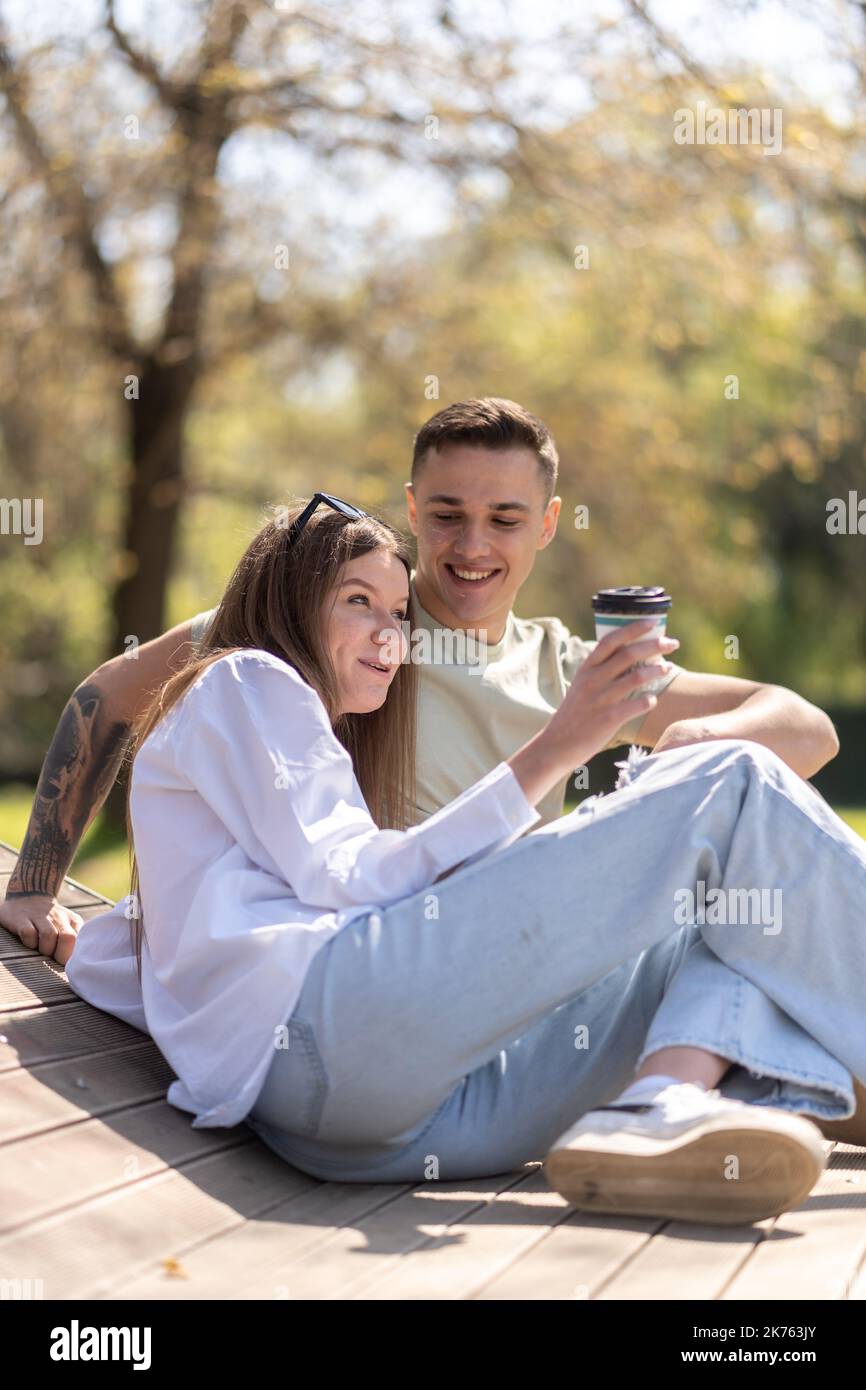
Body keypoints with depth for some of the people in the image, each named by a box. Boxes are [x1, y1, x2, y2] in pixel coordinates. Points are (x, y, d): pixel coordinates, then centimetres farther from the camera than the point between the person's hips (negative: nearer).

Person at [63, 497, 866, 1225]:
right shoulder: (243, 683, 14)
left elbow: (99, 962, 35)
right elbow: (349, 883, -3)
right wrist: (549, 755, -8)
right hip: (316, 1020, -9)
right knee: (732, 784, -8)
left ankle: (653, 1112, -27)